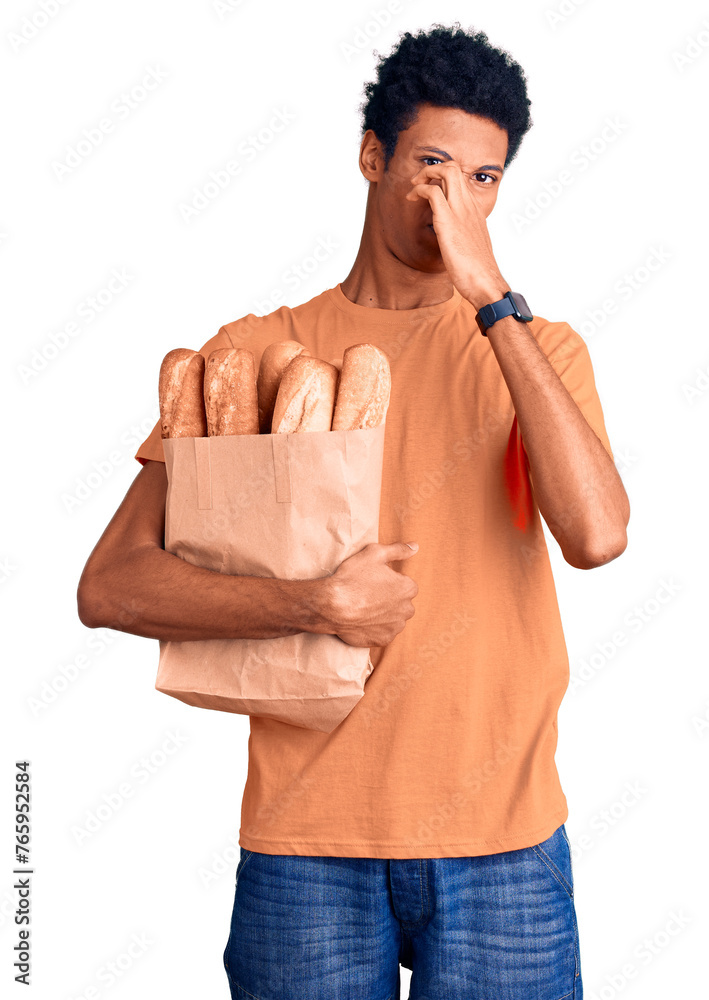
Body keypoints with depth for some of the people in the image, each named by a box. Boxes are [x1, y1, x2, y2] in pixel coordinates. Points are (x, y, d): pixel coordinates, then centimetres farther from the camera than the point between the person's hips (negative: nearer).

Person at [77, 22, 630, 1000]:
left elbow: (597, 534, -16)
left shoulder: (538, 349, 5)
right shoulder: (252, 352, 2)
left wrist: (494, 297, -14)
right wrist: (310, 603, -17)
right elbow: (109, 587, -3)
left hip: (502, 843, 1)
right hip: (306, 844, 0)